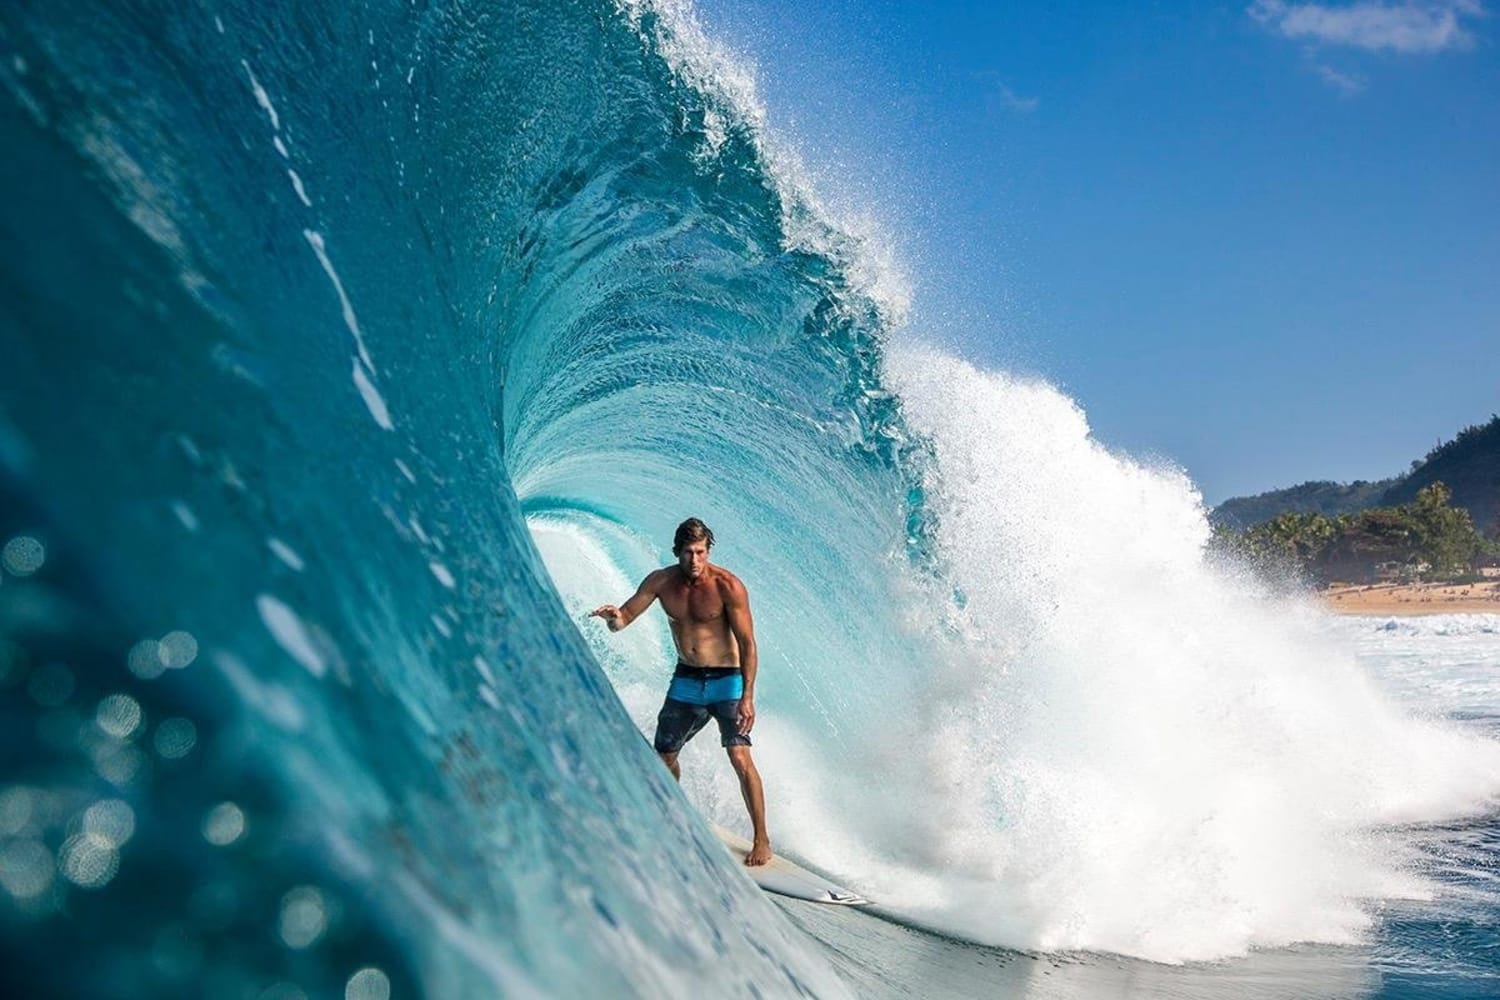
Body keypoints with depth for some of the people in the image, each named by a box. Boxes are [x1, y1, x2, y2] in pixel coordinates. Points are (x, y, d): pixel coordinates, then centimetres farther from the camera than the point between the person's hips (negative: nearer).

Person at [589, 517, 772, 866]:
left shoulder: (727, 586, -18)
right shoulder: (661, 582, -4)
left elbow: (747, 643, -17)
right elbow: (624, 619, 0)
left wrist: (747, 697, -23)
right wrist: (612, 616, -25)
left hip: (726, 680, -5)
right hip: (685, 681, 5)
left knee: (740, 759, -15)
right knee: (663, 756, 14)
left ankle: (762, 839, -5)